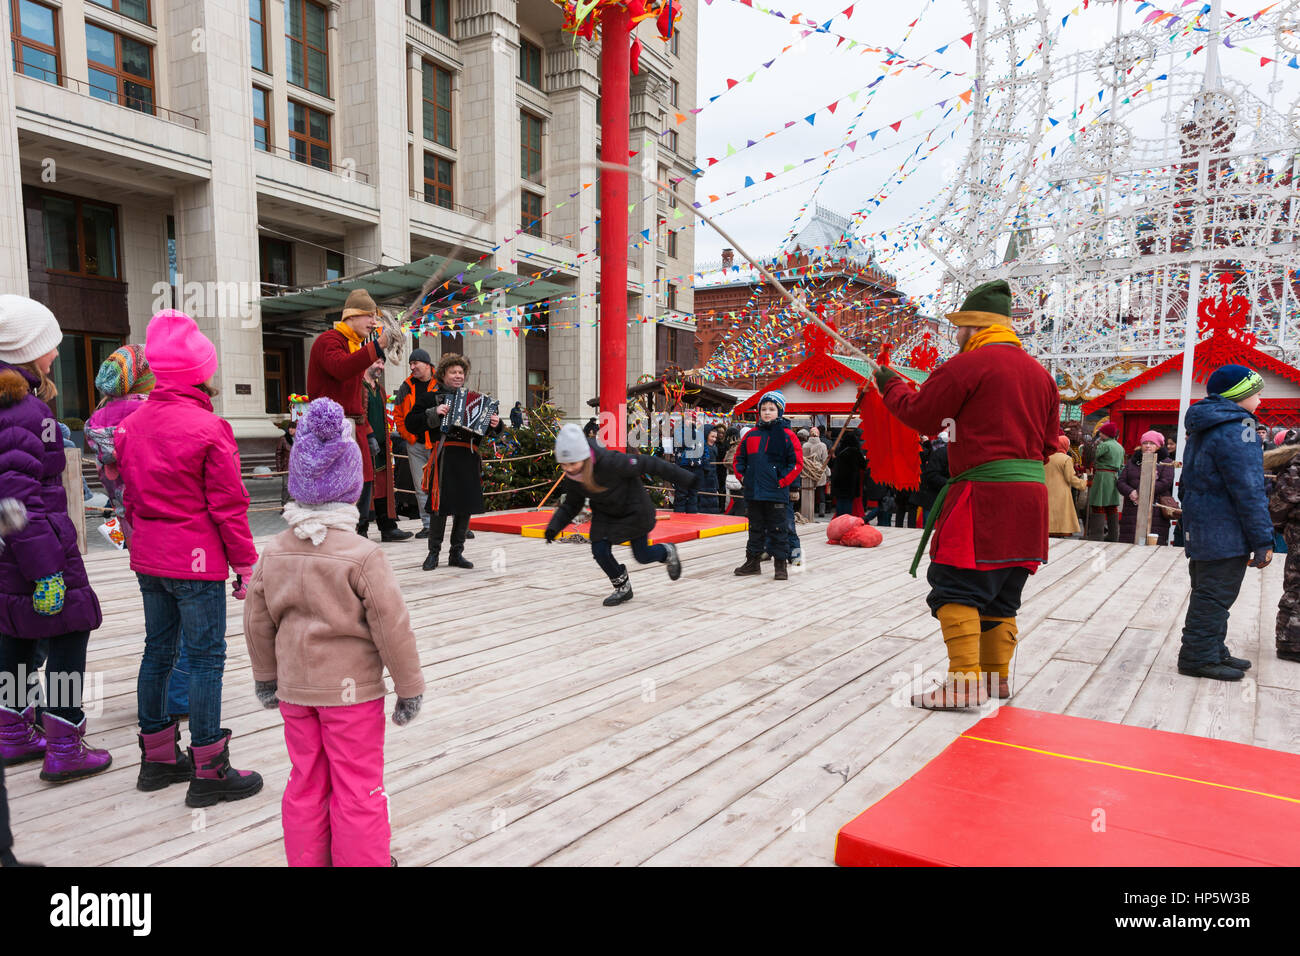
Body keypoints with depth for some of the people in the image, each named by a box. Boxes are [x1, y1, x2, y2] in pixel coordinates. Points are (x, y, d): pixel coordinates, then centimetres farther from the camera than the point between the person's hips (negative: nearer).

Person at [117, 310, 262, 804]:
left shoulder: (132, 424, 6)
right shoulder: (209, 428, -16)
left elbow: (131, 495, 13)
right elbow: (228, 505, -15)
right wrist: (245, 562, -7)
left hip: (148, 558, 8)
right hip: (197, 560, -8)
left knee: (159, 651, 17)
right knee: (205, 657, -1)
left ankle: (157, 758, 30)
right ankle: (208, 772, 7)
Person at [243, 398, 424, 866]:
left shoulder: (274, 552, -2)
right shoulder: (363, 555, -19)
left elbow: (257, 622, 7)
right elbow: (392, 626, -17)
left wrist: (266, 676, 22)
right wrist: (409, 687, -5)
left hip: (296, 688, 5)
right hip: (352, 690, -5)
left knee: (306, 783, 20)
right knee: (358, 789, 9)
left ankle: (307, 860, 34)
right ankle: (361, 860, 22)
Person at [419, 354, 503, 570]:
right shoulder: (435, 397, 6)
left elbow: (487, 428, 15)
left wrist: (495, 424, -6)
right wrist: (435, 413, -19)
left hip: (468, 457, 4)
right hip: (445, 456, -4)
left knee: (466, 505, 6)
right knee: (441, 504, -5)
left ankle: (456, 553, 16)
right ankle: (433, 552, 6)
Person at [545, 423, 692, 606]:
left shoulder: (609, 462, -36)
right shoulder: (571, 478, -17)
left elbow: (646, 463, -27)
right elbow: (571, 505, 0)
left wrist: (683, 476, -20)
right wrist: (554, 527, -16)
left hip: (633, 507, -5)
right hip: (605, 513, 5)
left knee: (642, 556, 1)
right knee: (599, 550, -8)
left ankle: (668, 552, 37)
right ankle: (623, 588, 17)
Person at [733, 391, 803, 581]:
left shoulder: (787, 436, -4)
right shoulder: (751, 435, 9)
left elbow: (797, 462, -5)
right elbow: (739, 457, 19)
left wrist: (783, 481, -11)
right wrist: (742, 476, 6)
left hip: (776, 493, -4)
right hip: (753, 493, 5)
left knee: (778, 530, 1)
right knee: (755, 528, 15)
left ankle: (780, 566, 9)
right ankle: (753, 562, 25)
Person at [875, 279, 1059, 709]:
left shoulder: (967, 365, -8)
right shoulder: (1040, 373, 16)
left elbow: (920, 415, -3)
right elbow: (1049, 442, 18)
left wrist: (890, 384, 13)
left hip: (984, 495, -8)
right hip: (1030, 495, 8)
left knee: (956, 589, -4)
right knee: (1001, 594, 16)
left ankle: (965, 682, -7)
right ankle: (996, 675, 25)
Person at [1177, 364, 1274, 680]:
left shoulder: (1204, 428, 15)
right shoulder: (1237, 428, -17)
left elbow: (1191, 482, 21)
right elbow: (1248, 491, -19)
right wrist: (1263, 540, -16)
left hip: (1200, 531, 10)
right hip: (1225, 534, -10)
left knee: (1209, 593, 18)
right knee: (1215, 596, -2)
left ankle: (1212, 651, 28)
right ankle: (1199, 657, 4)